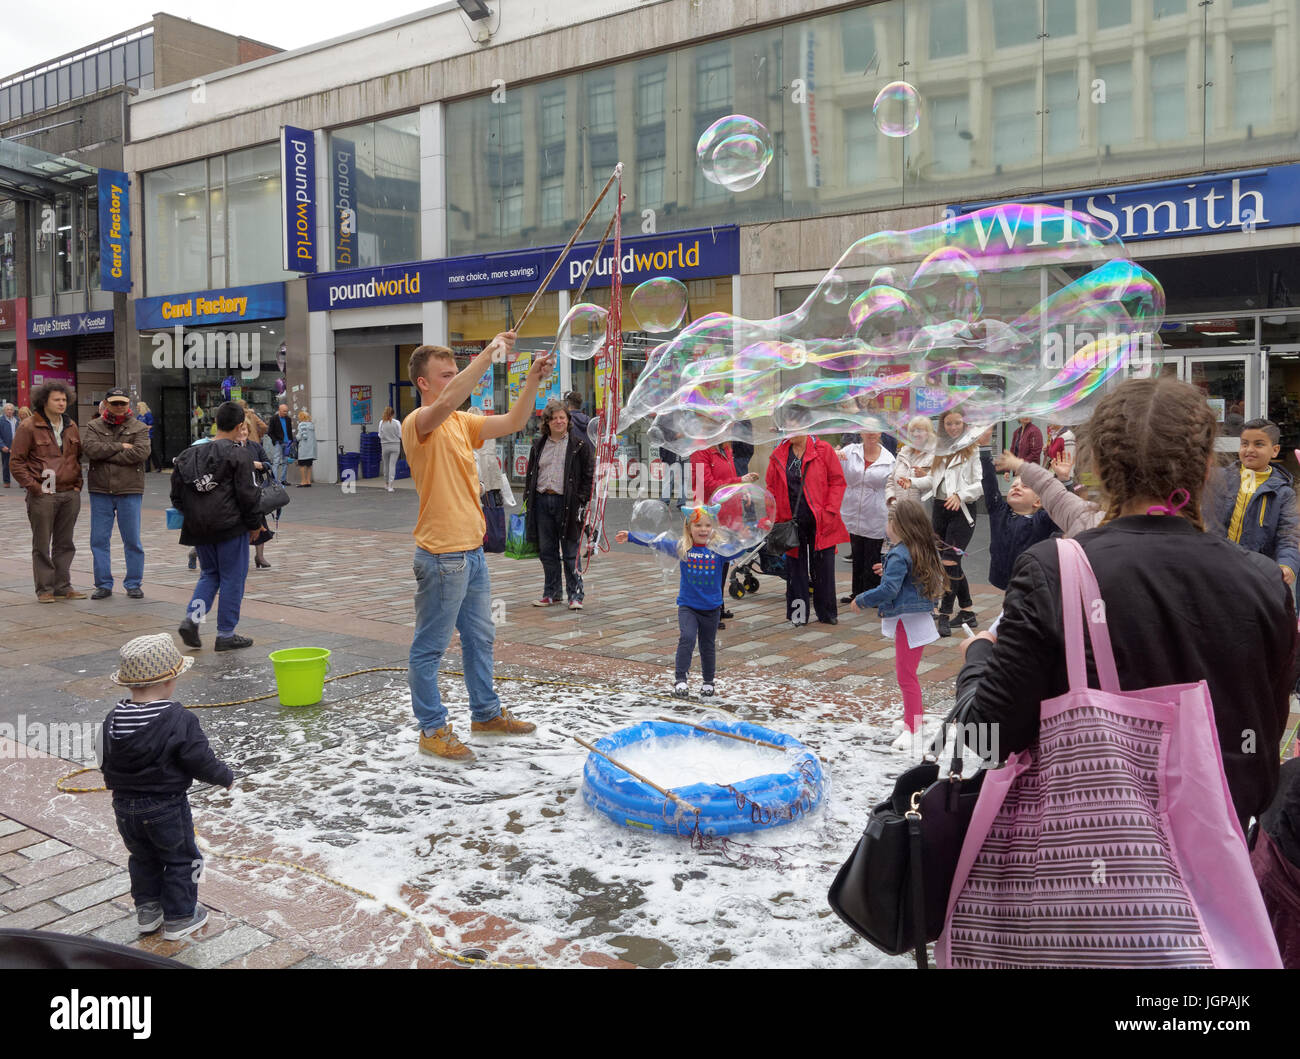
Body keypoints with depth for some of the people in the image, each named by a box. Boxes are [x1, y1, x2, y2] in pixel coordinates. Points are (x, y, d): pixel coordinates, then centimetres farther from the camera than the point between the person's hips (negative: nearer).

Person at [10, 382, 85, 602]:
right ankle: (44, 589, 9)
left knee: (65, 543, 11)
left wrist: (78, 483, 10)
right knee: (42, 544, 2)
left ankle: (63, 586, 18)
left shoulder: (71, 427, 12)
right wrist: (32, 486, -11)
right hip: (42, 495, -5)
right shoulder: (28, 427, -5)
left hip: (70, 494, 5)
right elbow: (16, 461, -5)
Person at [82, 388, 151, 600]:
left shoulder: (139, 428, 4)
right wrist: (120, 447, -12)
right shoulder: (94, 426, 10)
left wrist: (107, 454, -10)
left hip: (129, 491, -2)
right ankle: (104, 584, 14)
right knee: (99, 540, 5)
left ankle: (133, 584, 13)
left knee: (132, 541, 3)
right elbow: (90, 448, -9)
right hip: (100, 491, 2)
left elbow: (141, 452, -14)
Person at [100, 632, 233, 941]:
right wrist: (226, 776, 1)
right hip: (167, 807, -5)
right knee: (181, 859, 13)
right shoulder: (180, 720, -23)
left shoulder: (113, 719, -5)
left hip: (125, 807, 5)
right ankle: (179, 917, 21)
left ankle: (147, 910, 34)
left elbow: (107, 765, 6)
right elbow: (200, 761, -18)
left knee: (142, 859, 24)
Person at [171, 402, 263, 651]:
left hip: (198, 527, 6)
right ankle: (226, 635, 8)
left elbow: (177, 492, 11)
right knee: (232, 578, 4)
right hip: (230, 526, -6)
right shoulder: (239, 454, -10)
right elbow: (247, 494, -11)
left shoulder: (191, 453, 8)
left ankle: (192, 618, 2)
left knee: (209, 574, 21)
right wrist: (254, 525, -1)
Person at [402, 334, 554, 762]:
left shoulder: (462, 422, 12)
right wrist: (489, 353, -32)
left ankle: (486, 713, 33)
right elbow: (447, 401, -33)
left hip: (472, 550, 9)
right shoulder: (418, 423, -13)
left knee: (480, 638, 19)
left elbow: (512, 422, 9)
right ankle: (432, 729, 13)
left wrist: (533, 380, -4)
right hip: (442, 555, -9)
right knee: (430, 646, 3)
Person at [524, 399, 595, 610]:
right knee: (547, 551, 9)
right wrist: (528, 499, 10)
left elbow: (588, 476, 0)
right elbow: (530, 473, 19)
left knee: (570, 552, -1)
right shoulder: (538, 444, 14)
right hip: (542, 501, 4)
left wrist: (581, 501, -8)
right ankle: (552, 592, 19)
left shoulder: (579, 445, 1)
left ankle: (575, 594, 5)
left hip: (566, 502, -4)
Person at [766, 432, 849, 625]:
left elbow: (838, 481, -1)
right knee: (795, 567, 7)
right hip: (792, 522, 2)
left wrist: (830, 512, -9)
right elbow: (772, 487, 9)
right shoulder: (778, 455, 6)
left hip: (820, 522, -2)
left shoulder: (824, 450, -2)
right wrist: (775, 519, 0)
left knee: (823, 568, 6)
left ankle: (827, 613, 19)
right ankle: (797, 614, 16)